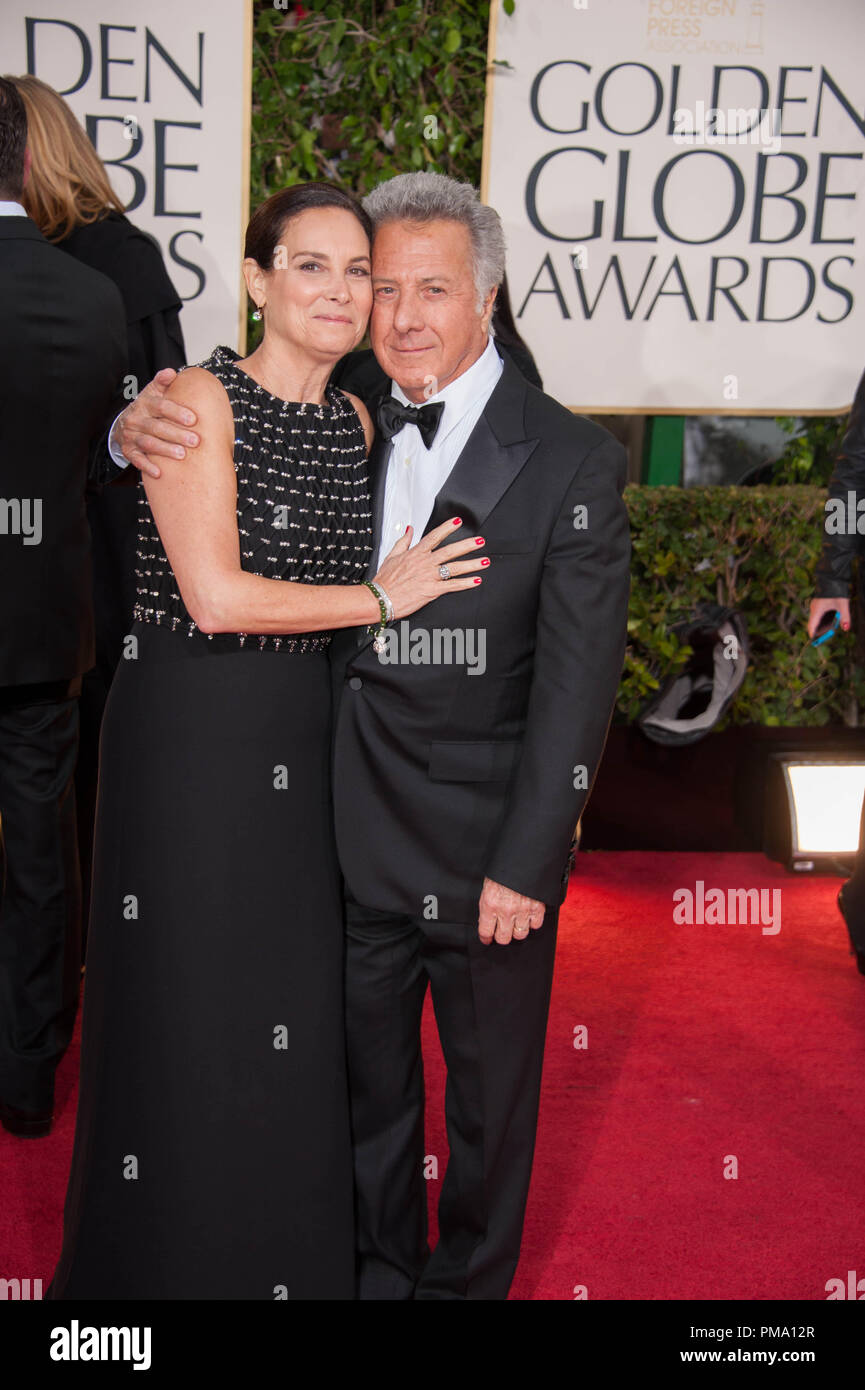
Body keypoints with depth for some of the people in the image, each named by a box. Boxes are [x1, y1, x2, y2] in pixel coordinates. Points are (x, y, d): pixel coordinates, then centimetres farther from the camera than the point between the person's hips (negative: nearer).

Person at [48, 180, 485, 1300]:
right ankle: (170, 1256, 28)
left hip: (303, 744, 6)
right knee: (182, 1019, 7)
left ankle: (290, 1256, 33)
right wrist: (379, 598, -11)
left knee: (294, 1017, 13)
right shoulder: (200, 398, -10)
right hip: (186, 736, -5)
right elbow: (217, 594, -18)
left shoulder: (355, 422, 9)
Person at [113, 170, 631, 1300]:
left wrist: (524, 863, -14)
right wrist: (141, 433, -15)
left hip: (486, 851, -3)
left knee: (490, 1094, 18)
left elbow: (576, 685, -13)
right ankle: (377, 1271, 45)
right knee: (366, 1081, 21)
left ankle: (469, 1281, 42)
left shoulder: (573, 462, -12)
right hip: (353, 836, 4)